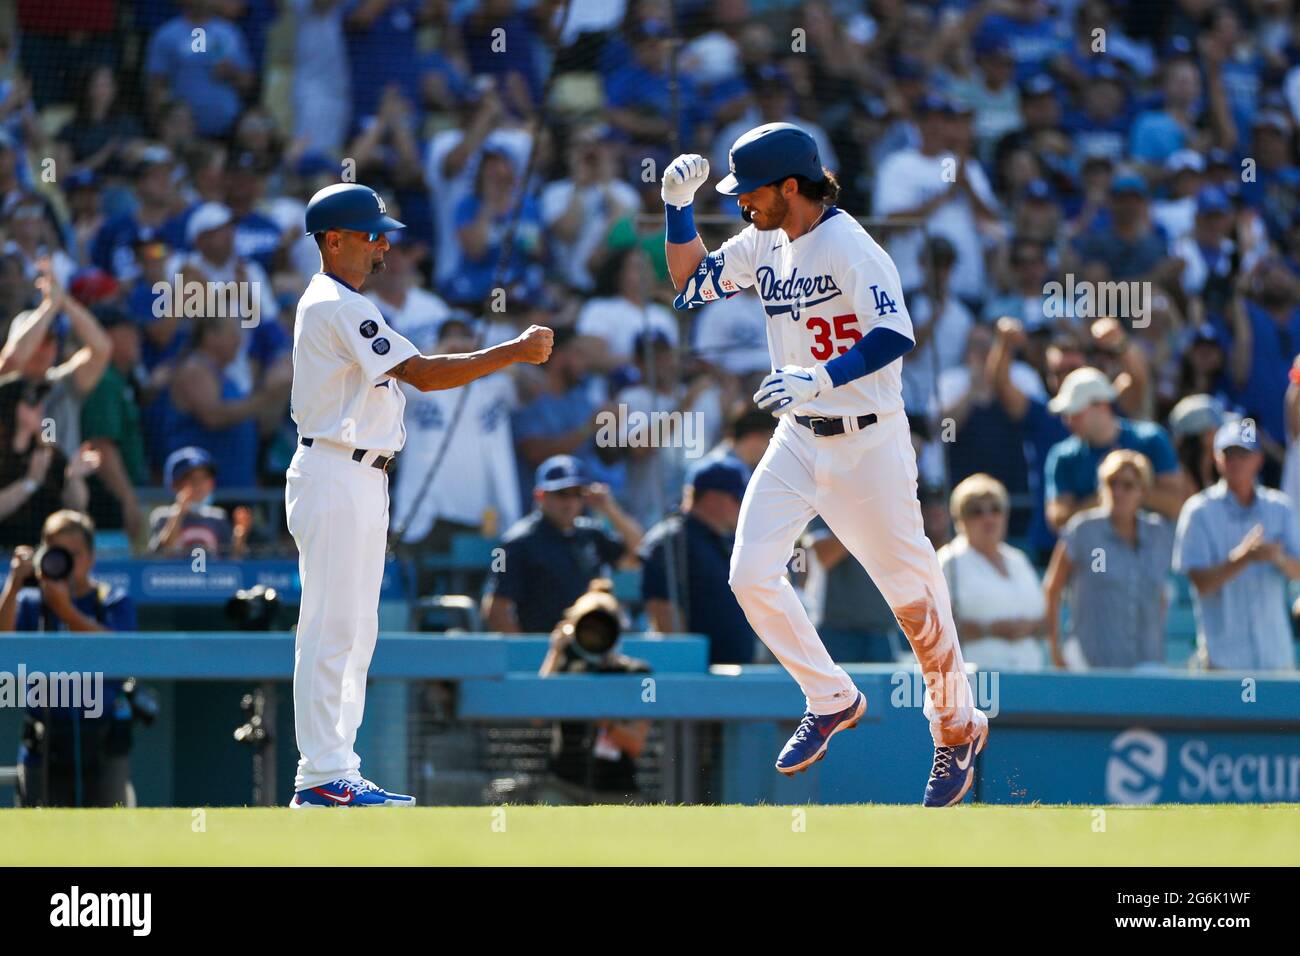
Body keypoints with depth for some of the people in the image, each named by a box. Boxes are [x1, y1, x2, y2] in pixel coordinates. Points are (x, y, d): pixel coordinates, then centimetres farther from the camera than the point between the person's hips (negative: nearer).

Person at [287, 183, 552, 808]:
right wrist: (515, 353, -22)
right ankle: (322, 779, -10)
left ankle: (334, 774, 14)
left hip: (359, 478, 11)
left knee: (355, 632, 11)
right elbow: (421, 374, -22)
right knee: (331, 628, -10)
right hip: (335, 475, -11)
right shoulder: (339, 309, -16)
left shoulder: (332, 304, 18)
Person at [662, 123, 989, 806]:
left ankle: (958, 730, 19)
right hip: (798, 441, 7)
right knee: (751, 575, -4)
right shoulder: (762, 245, 5)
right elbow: (692, 283, 16)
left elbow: (894, 337, -28)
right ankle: (832, 701, 14)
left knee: (910, 593, 1)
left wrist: (820, 378, -38)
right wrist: (678, 206, 4)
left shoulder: (850, 248, -19)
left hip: (867, 442, -7)